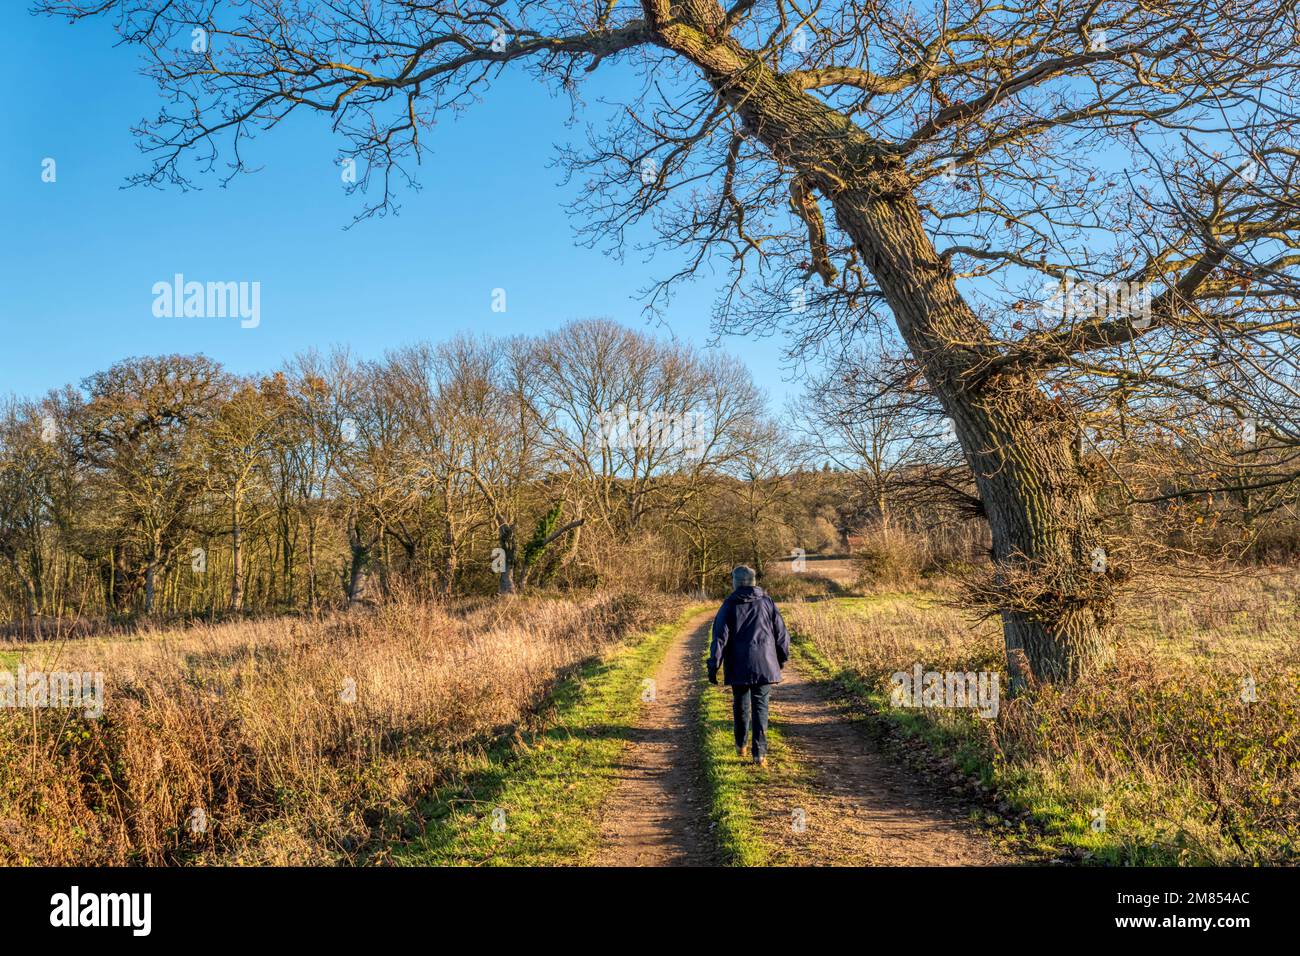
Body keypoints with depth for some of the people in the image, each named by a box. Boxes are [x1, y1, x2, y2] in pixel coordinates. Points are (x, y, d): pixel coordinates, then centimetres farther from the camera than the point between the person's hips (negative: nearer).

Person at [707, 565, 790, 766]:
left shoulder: (729, 606, -1)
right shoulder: (767, 602, 3)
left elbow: (719, 638, -5)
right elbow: (781, 634, 5)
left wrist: (714, 666, -3)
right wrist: (782, 658, 19)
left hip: (738, 667, 0)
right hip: (764, 665, 0)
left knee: (740, 705, 18)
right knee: (760, 708, 1)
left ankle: (740, 745, 29)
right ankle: (759, 753, -5)